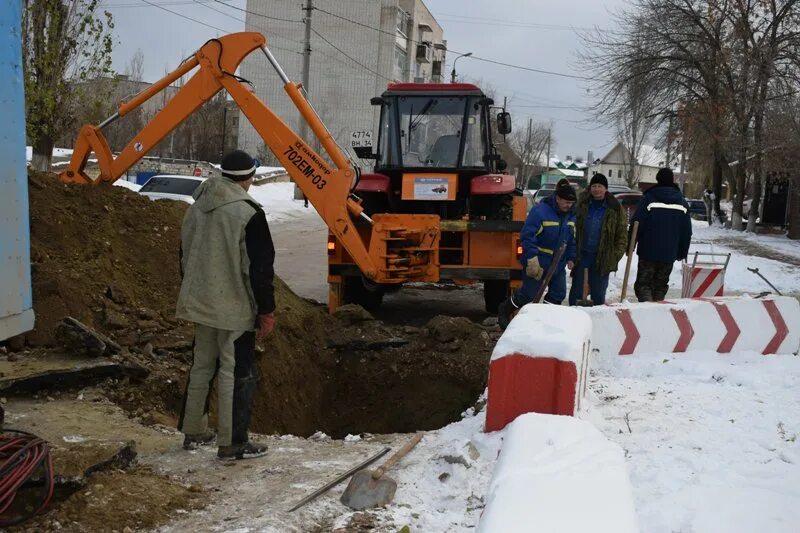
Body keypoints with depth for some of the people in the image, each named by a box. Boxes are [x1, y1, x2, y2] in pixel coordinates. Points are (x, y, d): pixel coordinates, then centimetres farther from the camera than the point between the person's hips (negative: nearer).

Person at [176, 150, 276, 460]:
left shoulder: (196, 208, 8)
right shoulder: (247, 212, -16)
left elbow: (186, 257, 17)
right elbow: (260, 267, -16)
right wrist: (267, 311, -10)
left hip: (200, 304, 8)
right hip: (235, 309, -7)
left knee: (201, 366, 18)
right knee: (236, 373, 0)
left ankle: (193, 432, 28)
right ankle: (232, 443, 4)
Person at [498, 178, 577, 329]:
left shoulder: (571, 215, 2)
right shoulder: (540, 212, -23)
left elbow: (572, 239, 15)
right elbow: (527, 236, -24)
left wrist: (570, 258, 8)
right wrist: (532, 258, -28)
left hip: (558, 264, 7)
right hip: (537, 263, -7)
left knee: (558, 294, 9)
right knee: (528, 294, -1)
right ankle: (504, 311, 22)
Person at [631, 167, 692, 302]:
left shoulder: (649, 198, -9)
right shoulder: (682, 202, 6)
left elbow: (637, 224, -11)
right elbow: (686, 232, 10)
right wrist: (682, 252, 18)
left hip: (648, 252, -4)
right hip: (670, 254, 4)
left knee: (643, 284, 0)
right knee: (661, 285, 15)